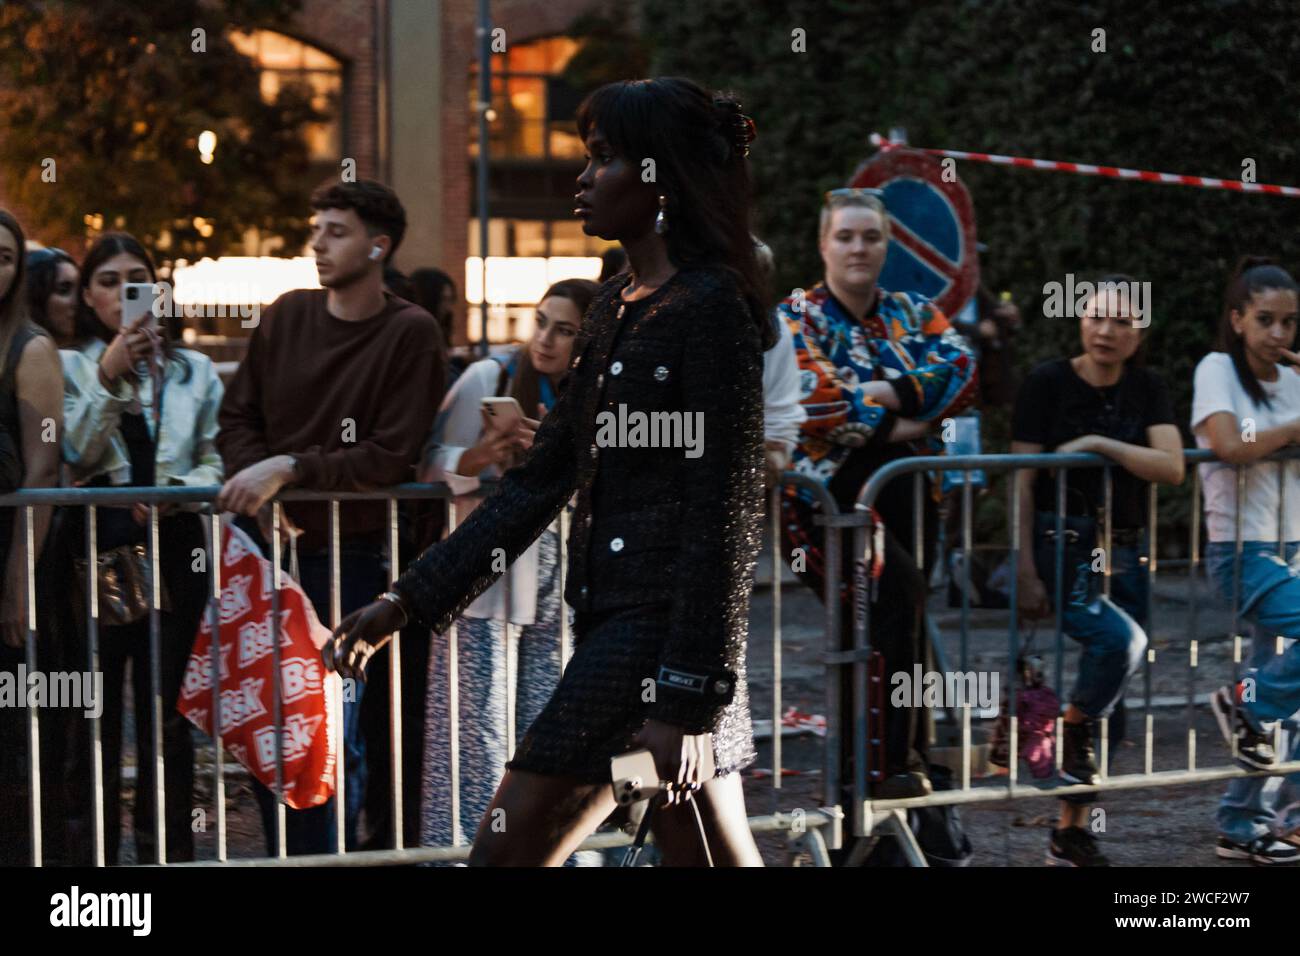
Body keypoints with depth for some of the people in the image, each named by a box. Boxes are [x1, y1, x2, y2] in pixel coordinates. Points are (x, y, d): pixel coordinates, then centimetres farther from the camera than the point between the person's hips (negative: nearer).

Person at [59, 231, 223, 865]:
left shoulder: (194, 372, 13)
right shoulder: (70, 366, 7)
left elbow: (215, 461, 10)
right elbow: (73, 455, -6)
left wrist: (176, 490, -10)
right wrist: (110, 378, -16)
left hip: (173, 553, 1)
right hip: (96, 552, -1)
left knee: (166, 713, 0)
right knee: (95, 711, 2)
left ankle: (169, 852, 5)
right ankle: (92, 849, 8)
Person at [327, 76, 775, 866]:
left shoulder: (711, 310, -12)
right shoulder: (620, 306, 16)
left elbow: (725, 522, -16)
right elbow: (542, 480, 18)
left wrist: (688, 700, -20)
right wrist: (405, 603, 16)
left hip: (661, 633, -9)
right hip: (614, 622, 9)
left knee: (505, 851, -8)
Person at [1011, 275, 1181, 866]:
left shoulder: (1146, 390, 6)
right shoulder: (1048, 384, -6)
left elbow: (1172, 467, -7)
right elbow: (1022, 482, -7)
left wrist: (1099, 444, -16)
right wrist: (1026, 573, -11)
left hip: (1124, 552, 5)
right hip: (1061, 549, -5)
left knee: (1101, 701, 6)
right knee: (1121, 639, -31)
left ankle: (1070, 835, 14)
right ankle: (1071, 742, -6)